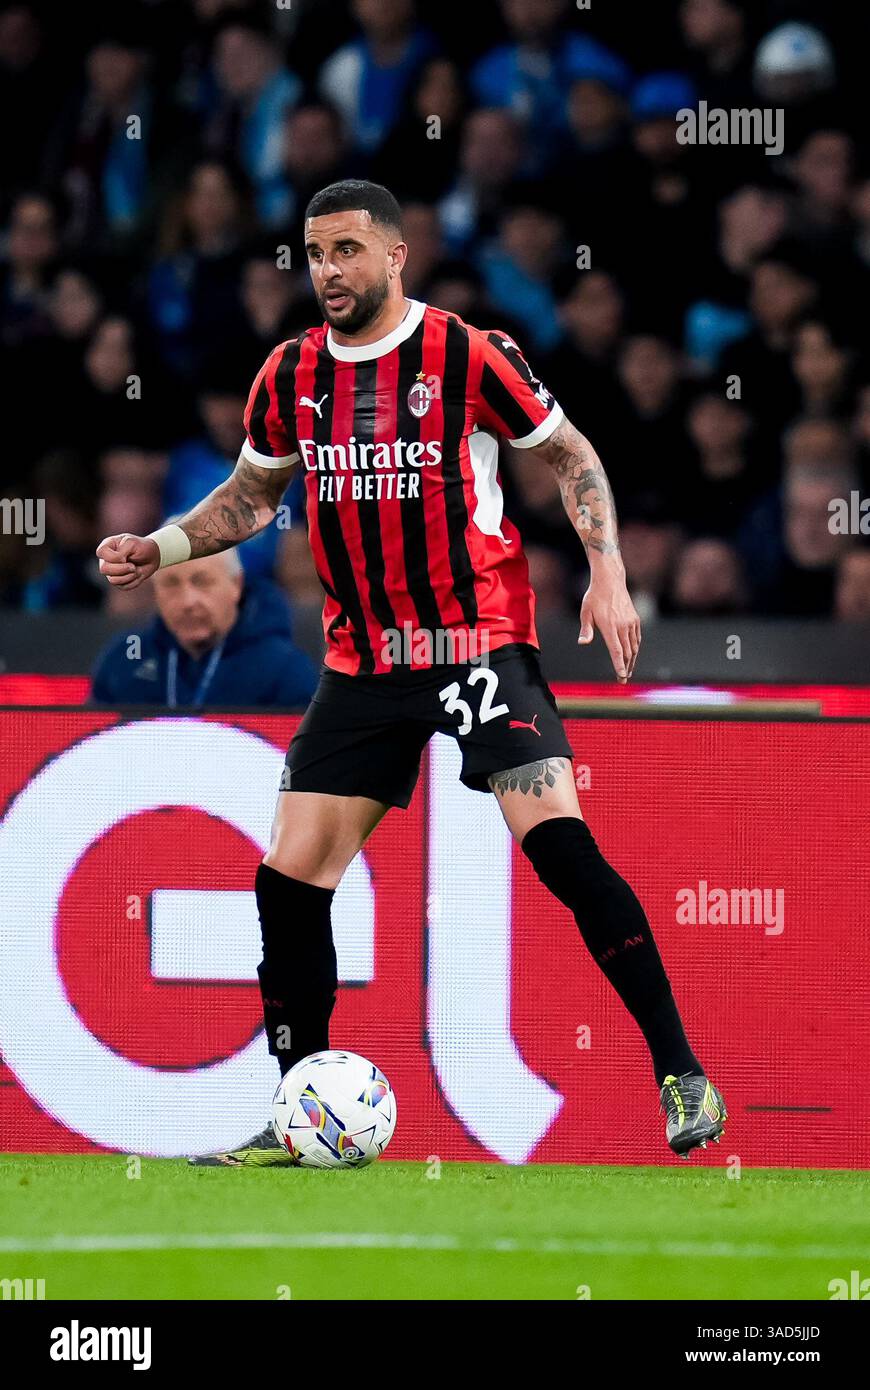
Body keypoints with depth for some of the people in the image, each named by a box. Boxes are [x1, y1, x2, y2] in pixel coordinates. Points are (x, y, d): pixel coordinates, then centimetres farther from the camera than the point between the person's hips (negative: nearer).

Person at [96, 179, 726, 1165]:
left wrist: (607, 573, -8)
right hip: (362, 666, 5)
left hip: (481, 643, -5)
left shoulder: (469, 357, -8)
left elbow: (572, 457, 3)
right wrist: (156, 550, 7)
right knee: (289, 879, -2)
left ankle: (680, 1074, -12)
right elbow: (251, 494, 21)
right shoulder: (291, 376, 5)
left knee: (558, 842, -20)